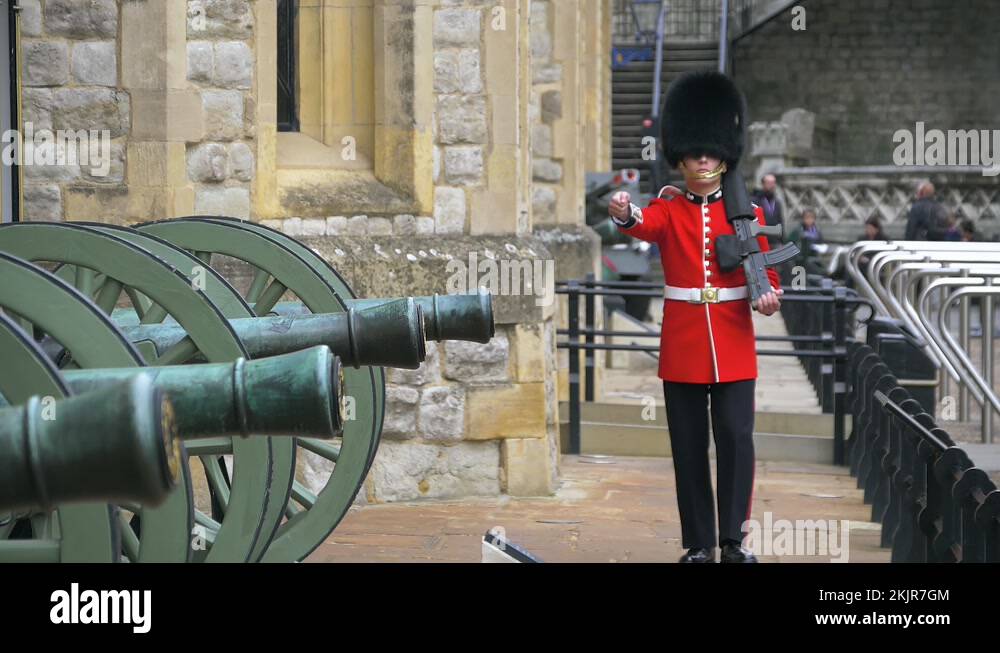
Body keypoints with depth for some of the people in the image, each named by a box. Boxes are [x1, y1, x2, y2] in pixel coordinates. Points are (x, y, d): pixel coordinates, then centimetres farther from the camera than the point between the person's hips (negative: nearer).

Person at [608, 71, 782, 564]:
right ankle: (699, 543, 11)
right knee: (689, 446, 3)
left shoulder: (747, 213, 5)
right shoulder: (667, 209, 2)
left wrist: (769, 295, -19)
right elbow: (647, 226, -21)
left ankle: (733, 539, 3)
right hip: (682, 342, 0)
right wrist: (624, 215, -45)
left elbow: (765, 268, 5)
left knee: (736, 437, -6)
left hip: (733, 342, 0)